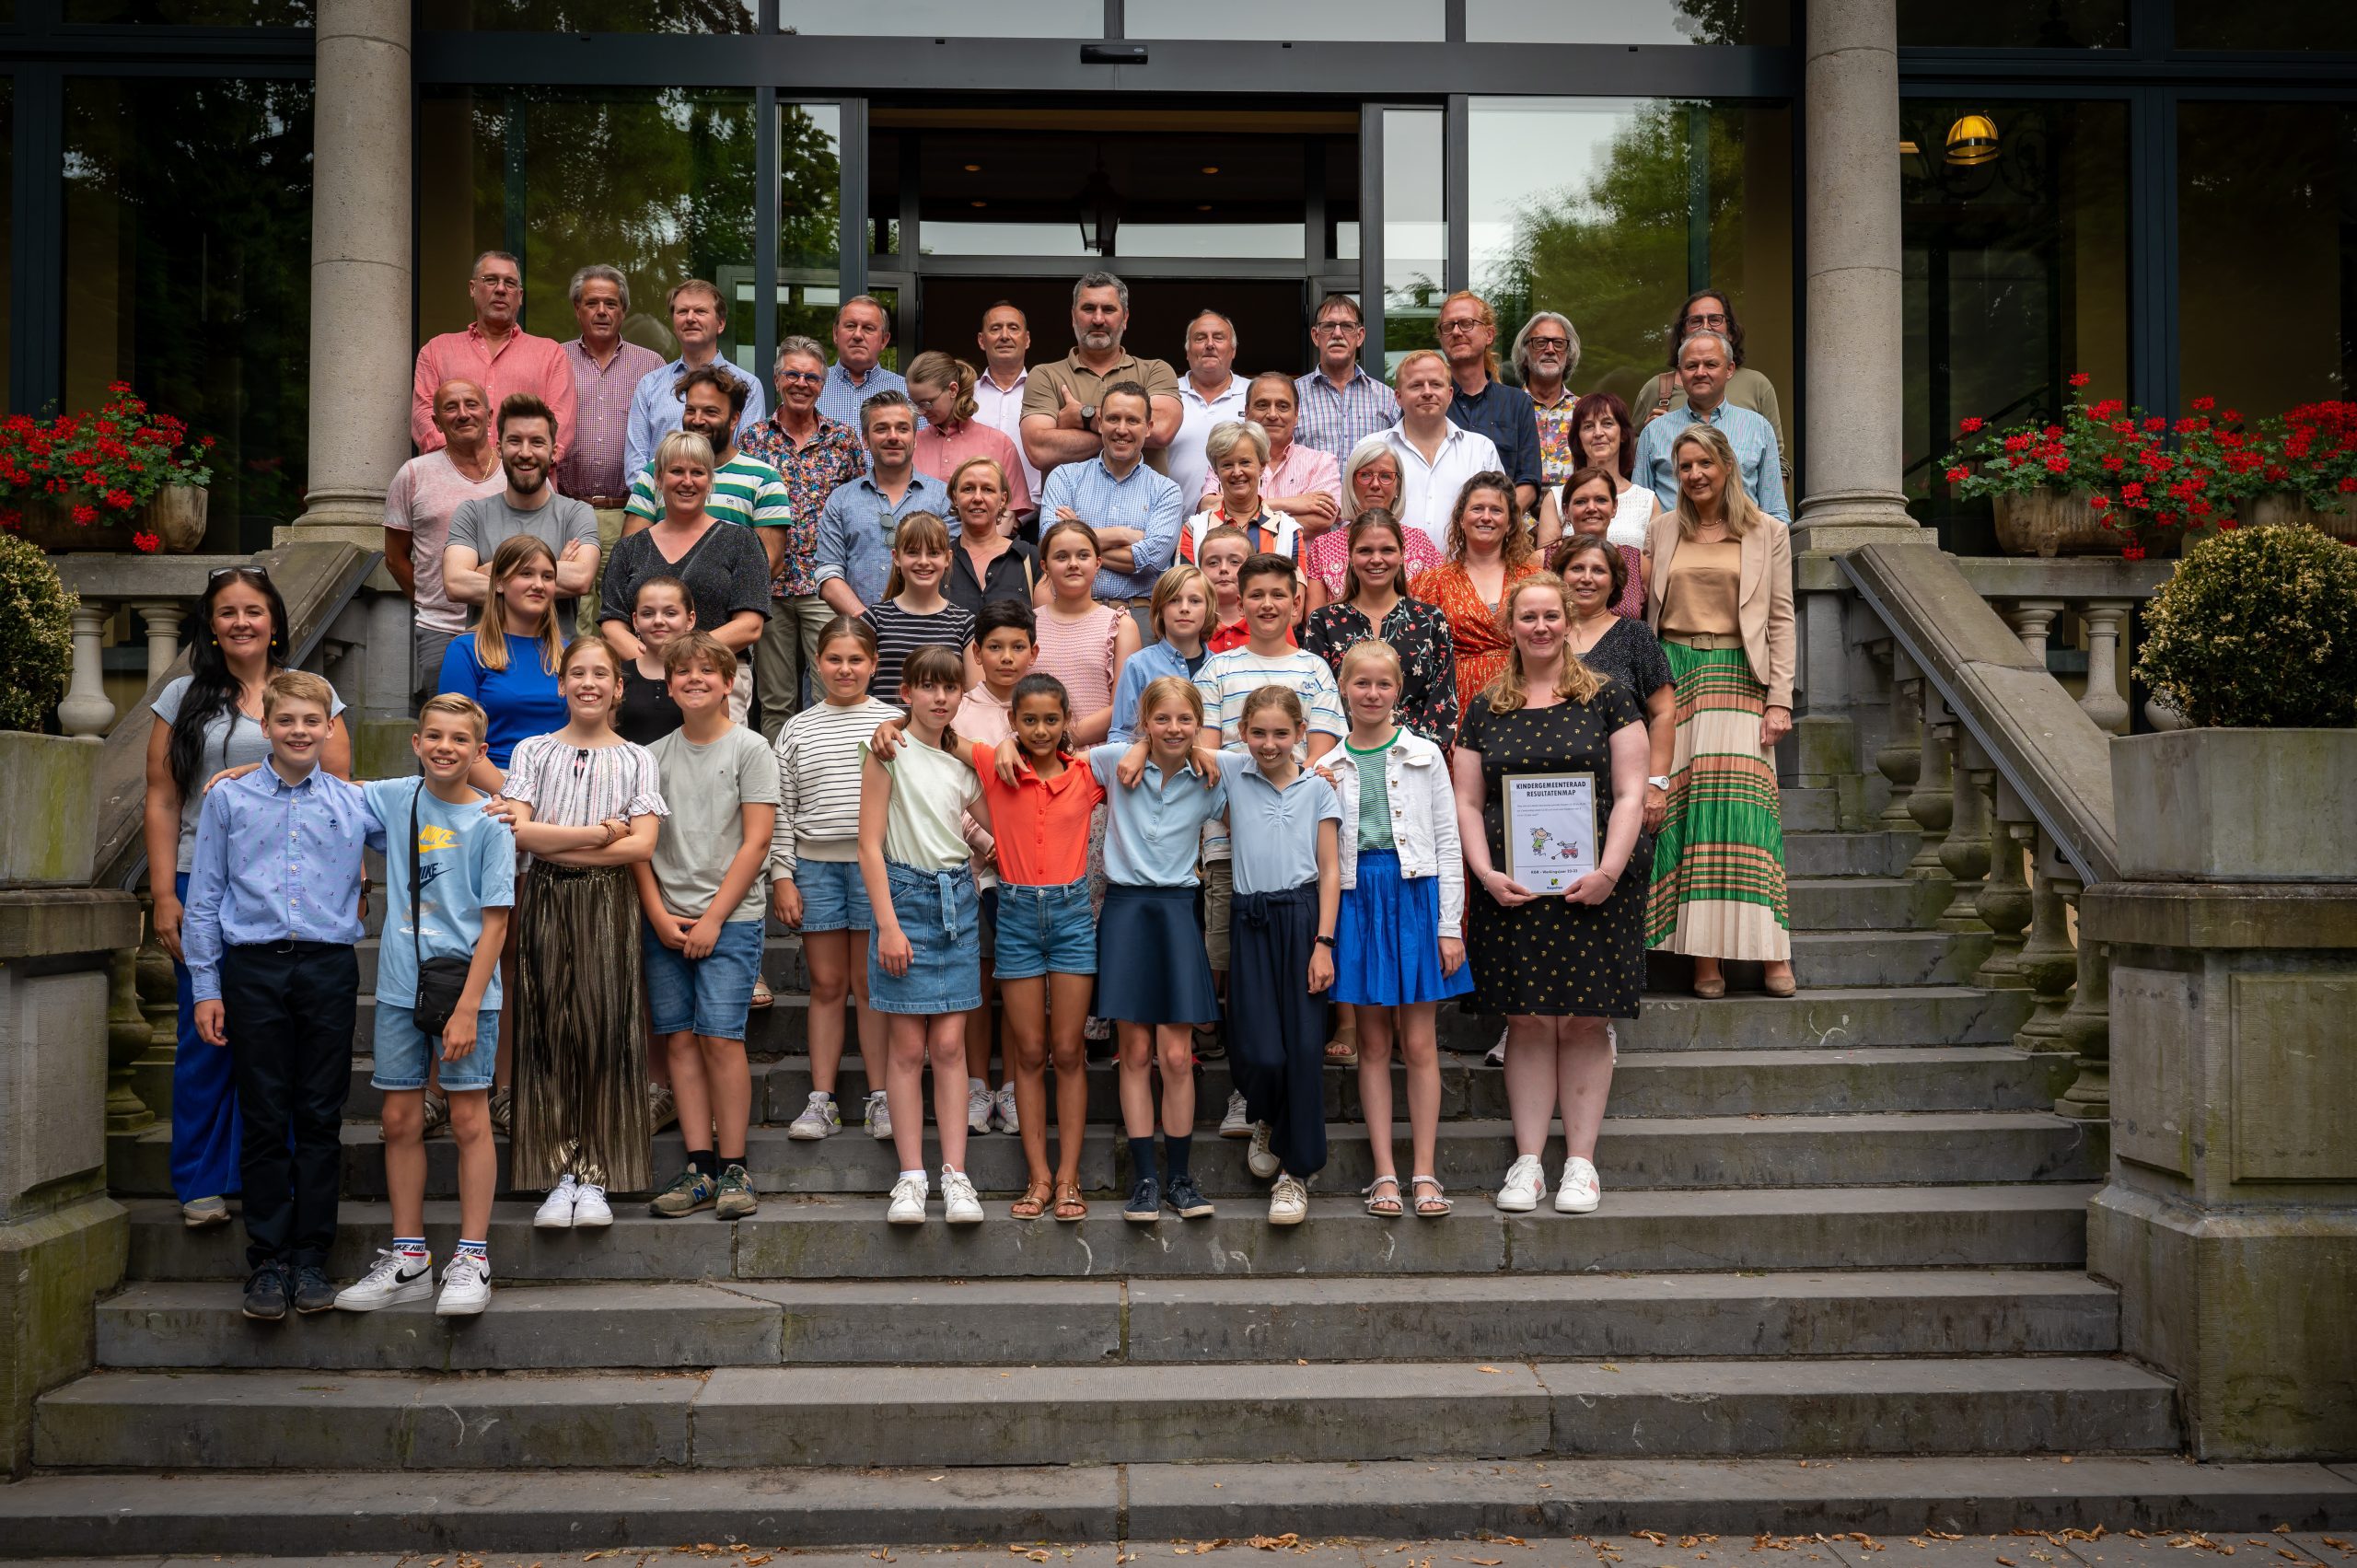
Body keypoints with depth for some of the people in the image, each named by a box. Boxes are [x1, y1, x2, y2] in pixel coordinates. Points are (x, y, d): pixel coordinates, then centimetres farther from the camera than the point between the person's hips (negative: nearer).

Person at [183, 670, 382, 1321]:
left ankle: (311, 1259, 13)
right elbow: (204, 899, 6)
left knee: (321, 1118, 4)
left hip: (329, 968, 1)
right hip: (254, 968, -1)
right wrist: (206, 987, 2)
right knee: (264, 1120, 3)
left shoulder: (357, 803, 6)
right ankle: (268, 1260, 12)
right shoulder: (228, 800, 6)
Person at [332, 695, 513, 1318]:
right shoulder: (392, 799, 6)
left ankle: (472, 1259, 8)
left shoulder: (489, 822, -6)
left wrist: (468, 1008, -14)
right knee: (400, 1119, 8)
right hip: (399, 987, 4)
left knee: (469, 1118, 0)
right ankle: (409, 1259, 18)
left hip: (465, 986, -4)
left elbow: (495, 922, -9)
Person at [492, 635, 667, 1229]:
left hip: (608, 908, 0)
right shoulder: (534, 752, 10)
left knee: (604, 1034, -3)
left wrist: (550, 840, -9)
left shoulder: (636, 760, 9)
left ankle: (595, 1179, 3)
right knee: (549, 1034, -1)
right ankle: (560, 1177, 5)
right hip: (544, 905, 1)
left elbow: (641, 846, -5)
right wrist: (599, 832, -11)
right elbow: (520, 833, -5)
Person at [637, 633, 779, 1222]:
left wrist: (712, 917, -9)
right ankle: (699, 1168, 6)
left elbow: (756, 842, -5)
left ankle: (732, 1168, -2)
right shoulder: (653, 756, 12)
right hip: (665, 921, 4)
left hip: (730, 917, -4)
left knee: (720, 1036, -10)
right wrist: (659, 915, -3)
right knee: (679, 1040, 1)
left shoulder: (749, 748, 1)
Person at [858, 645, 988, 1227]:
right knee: (909, 1047, -2)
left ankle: (955, 1174, 4)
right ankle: (911, 1177, 4)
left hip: (958, 898, 4)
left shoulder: (965, 762, 12)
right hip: (905, 893, -4)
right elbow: (870, 846, -7)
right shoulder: (890, 751, -2)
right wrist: (888, 925, -13)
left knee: (949, 1044, 1)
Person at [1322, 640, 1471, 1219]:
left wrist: (1450, 925, -3)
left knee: (1419, 1044, 0)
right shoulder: (1330, 767, 8)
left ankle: (1424, 1173, 5)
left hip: (1415, 894, -1)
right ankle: (1384, 1174, 8)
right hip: (1357, 898, 1)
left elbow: (1447, 843, 2)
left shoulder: (1423, 754, 4)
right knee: (1373, 1045, 4)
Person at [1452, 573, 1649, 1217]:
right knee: (1528, 1020, 1)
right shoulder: (1485, 710, 11)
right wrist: (1485, 872, -6)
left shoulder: (1608, 698, 5)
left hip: (1593, 887, -1)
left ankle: (1580, 1162, 7)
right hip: (1511, 891, 1)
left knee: (1583, 1021, 0)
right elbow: (1467, 802, 8)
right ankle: (1527, 1161, 7)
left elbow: (1630, 793, 0)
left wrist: (1608, 870, -12)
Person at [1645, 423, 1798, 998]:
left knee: (1743, 798, -12)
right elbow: (1642, 610, 13)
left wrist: (1779, 700, -3)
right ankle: (1704, 958, -3)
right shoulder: (1662, 530, 13)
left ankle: (1771, 952, -8)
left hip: (1738, 675, -1)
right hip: (1674, 673, 2)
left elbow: (1780, 620, 5)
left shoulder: (1767, 534, 8)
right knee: (1682, 802, -5)